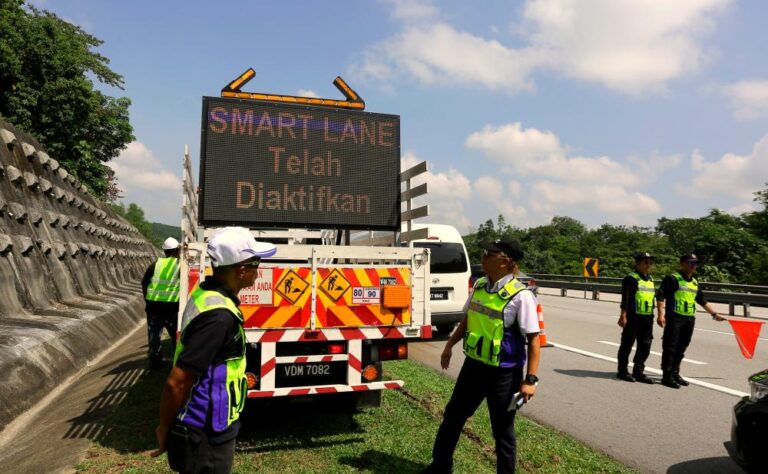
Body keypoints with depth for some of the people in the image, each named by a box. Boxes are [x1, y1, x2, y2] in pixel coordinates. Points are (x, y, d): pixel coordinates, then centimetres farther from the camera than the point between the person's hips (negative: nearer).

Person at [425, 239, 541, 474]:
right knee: (452, 416, 20)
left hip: (503, 373, -7)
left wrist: (530, 379, -18)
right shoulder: (479, 285, 1)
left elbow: (533, 339, -17)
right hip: (473, 365, 7)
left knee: (503, 431, 11)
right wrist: (450, 345, 19)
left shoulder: (521, 296, -19)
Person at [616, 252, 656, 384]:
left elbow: (653, 296, 24)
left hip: (648, 318, 8)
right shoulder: (631, 278, -9)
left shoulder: (650, 279, 16)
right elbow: (625, 299, -14)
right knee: (627, 344, 2)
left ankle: (638, 372, 20)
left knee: (645, 346, 9)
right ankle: (622, 371, 13)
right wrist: (623, 315, -19)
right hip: (634, 317, -8)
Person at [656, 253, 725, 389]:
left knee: (681, 348, 12)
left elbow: (702, 301, 29)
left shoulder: (695, 282, 19)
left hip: (690, 319, 8)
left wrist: (714, 314, 27)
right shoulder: (673, 279, -6)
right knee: (670, 347, -5)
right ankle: (667, 376, -2)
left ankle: (675, 374, 22)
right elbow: (660, 296, -13)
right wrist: (661, 314, -21)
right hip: (674, 318, -7)